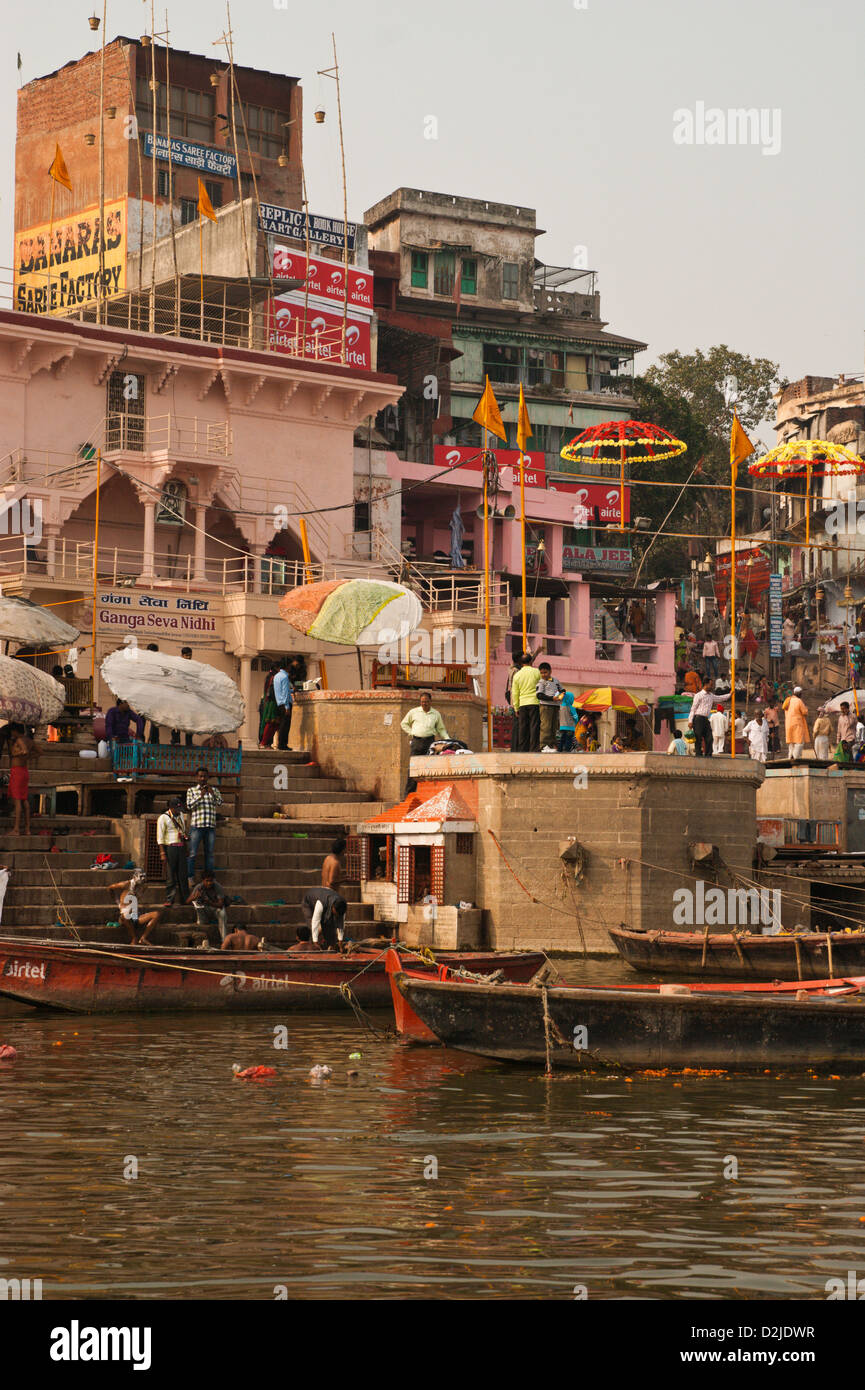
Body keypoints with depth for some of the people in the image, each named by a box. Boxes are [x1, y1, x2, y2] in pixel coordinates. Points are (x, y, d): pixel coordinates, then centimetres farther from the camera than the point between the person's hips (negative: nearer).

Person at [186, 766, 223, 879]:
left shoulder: (214, 790, 12)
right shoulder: (191, 790, 8)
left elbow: (220, 803, -3)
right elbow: (189, 806, -4)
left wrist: (212, 792, -19)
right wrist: (200, 795, -17)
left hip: (210, 827, 2)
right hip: (196, 826, -2)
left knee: (210, 853, 4)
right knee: (193, 853, -7)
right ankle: (189, 878, -4)